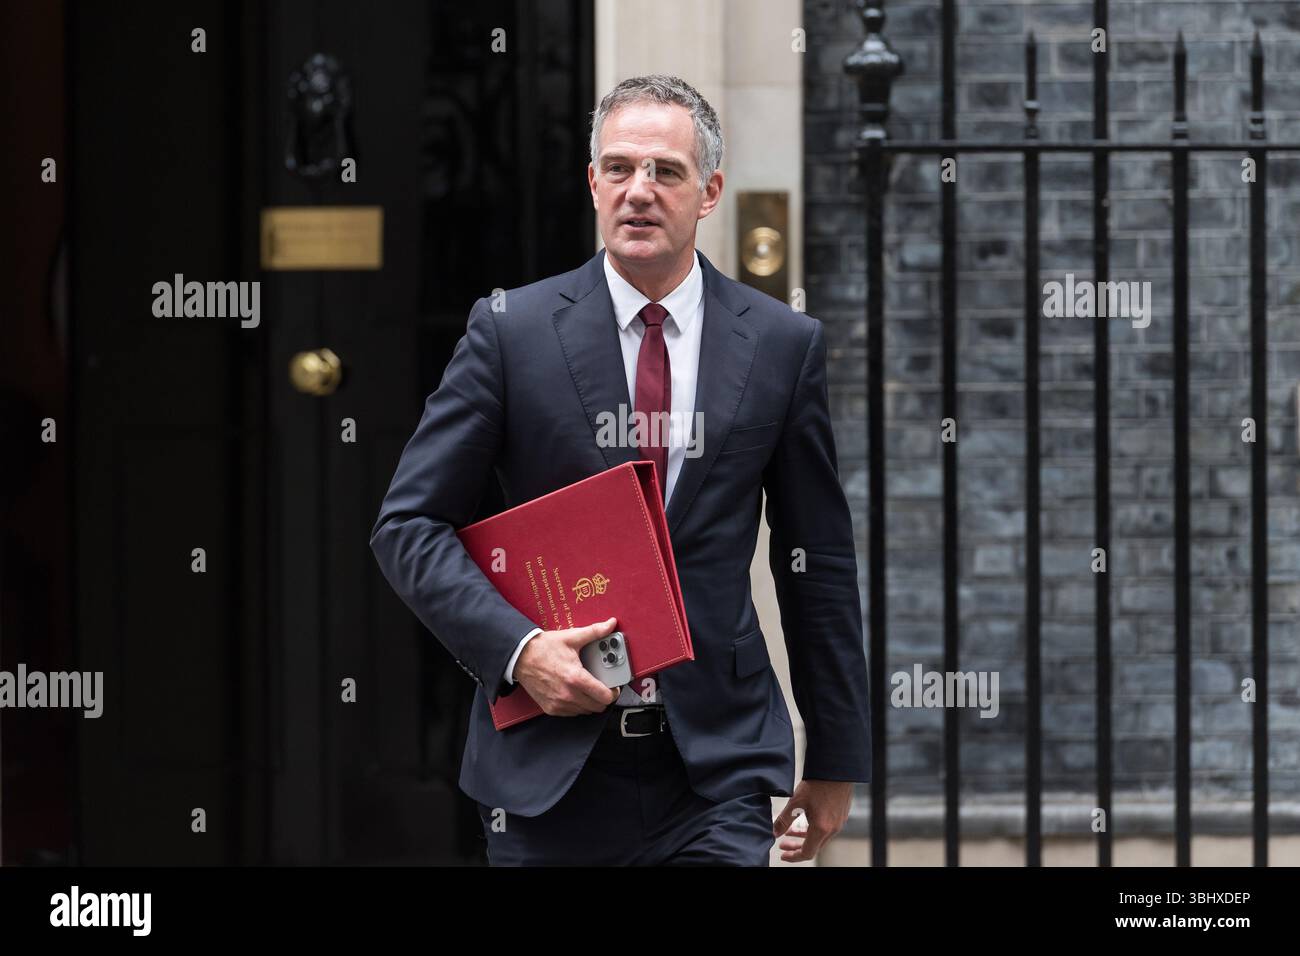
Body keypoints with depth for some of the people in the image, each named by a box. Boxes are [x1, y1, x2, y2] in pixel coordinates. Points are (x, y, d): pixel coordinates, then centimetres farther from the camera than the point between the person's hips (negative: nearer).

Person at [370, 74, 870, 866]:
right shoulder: (511, 330, 0)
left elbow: (818, 560, 9)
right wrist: (516, 647, -16)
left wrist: (838, 761, 10)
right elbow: (409, 525, 0)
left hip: (716, 771, 0)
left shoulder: (783, 345, 4)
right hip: (550, 762, 0)